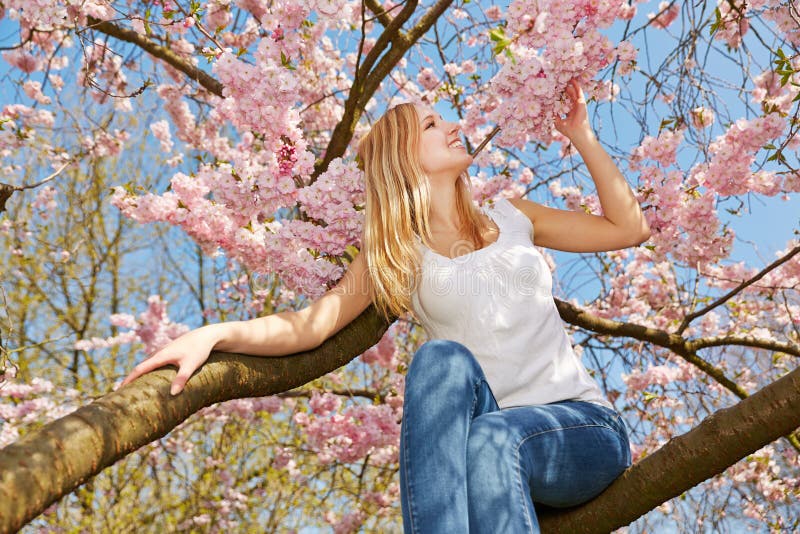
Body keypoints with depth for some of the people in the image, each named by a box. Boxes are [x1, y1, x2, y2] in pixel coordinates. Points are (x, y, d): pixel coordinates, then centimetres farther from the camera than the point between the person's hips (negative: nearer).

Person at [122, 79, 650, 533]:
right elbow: (310, 324, -7)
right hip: (484, 434, -1)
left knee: (492, 439, -35)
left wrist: (582, 136, 14)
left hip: (583, 425, 1)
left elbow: (629, 227, 18)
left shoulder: (511, 218, 16)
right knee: (441, 359, -34)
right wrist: (215, 333, -25)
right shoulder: (395, 256, 7)